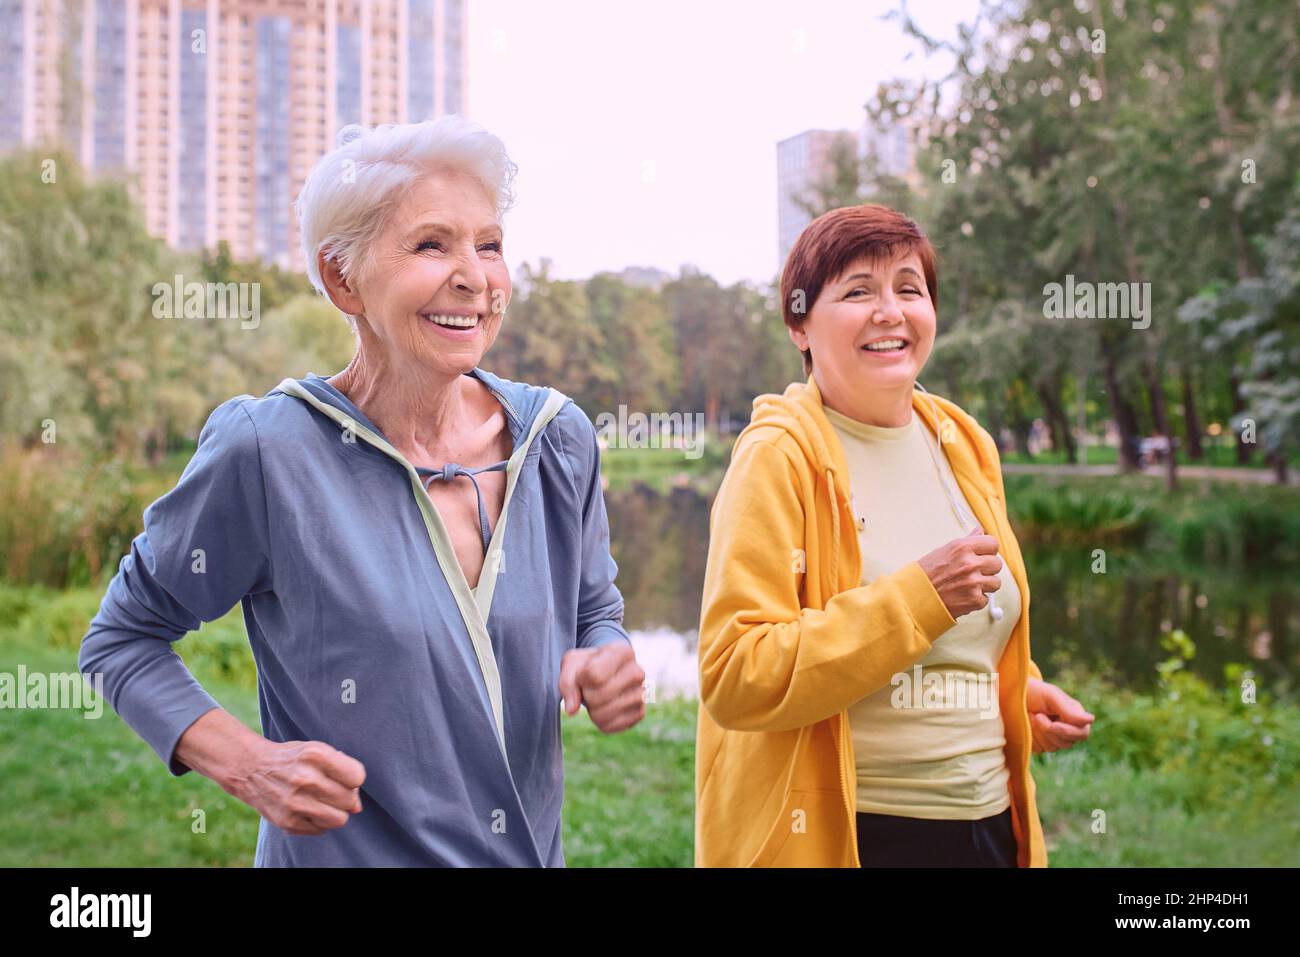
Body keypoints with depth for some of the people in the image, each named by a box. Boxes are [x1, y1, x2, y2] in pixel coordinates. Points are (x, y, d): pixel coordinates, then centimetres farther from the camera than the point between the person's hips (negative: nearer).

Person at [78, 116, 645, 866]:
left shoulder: (556, 439, -7)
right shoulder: (268, 451, -18)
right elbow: (121, 639, -7)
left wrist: (605, 669, -13)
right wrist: (247, 765, -20)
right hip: (345, 853, -4)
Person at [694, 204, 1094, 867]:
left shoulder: (964, 448, 8)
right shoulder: (779, 456, -13)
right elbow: (733, 679, -22)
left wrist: (1020, 692, 4)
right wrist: (920, 595, -24)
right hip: (836, 836, -6)